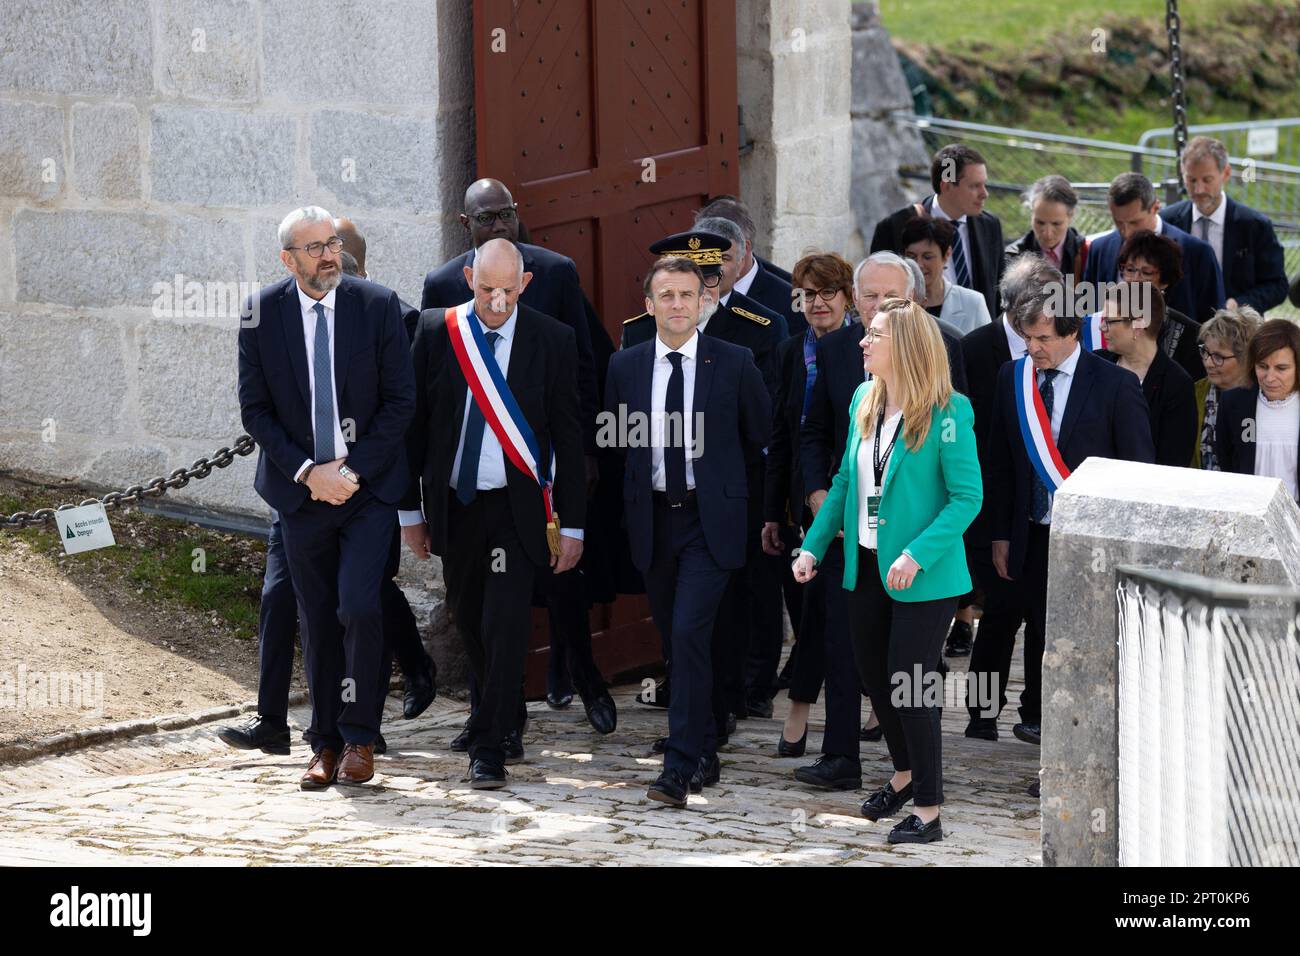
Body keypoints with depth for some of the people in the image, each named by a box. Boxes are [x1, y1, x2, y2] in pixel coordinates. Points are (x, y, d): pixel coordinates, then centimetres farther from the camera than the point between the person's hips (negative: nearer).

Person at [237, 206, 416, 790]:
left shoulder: (378, 306, -3)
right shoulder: (263, 315, -1)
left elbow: (400, 401, -3)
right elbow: (255, 409, 0)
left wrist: (355, 469, -11)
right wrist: (308, 472, -10)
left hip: (368, 484, -1)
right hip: (301, 490, 1)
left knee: (359, 608, -14)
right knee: (317, 621, 6)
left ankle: (359, 737, 2)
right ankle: (325, 745, 16)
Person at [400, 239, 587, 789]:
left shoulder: (552, 341, -5)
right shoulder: (435, 332, -1)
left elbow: (568, 437, -1)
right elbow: (414, 423, 5)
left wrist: (572, 524, -3)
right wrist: (411, 510, 5)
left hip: (518, 506, -3)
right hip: (454, 503, 3)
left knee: (504, 621, -11)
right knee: (468, 619, 15)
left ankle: (489, 745, -6)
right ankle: (504, 717, 37)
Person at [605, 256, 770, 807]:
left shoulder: (734, 364, -2)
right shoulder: (625, 367, 5)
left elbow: (761, 437, 8)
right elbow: (613, 442, 15)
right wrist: (633, 502, 10)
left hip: (710, 519, -4)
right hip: (653, 520, 4)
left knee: (690, 634, -16)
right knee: (674, 642, 10)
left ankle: (680, 768, -17)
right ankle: (704, 756, 23)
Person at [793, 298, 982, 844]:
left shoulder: (947, 412, -17)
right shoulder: (864, 401, 5)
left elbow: (968, 496, -17)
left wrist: (916, 556, -25)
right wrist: (813, 547, 9)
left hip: (923, 577, -7)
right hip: (866, 568, 7)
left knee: (910, 686, -3)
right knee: (873, 676, 16)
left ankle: (928, 811, 8)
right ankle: (905, 774, 39)